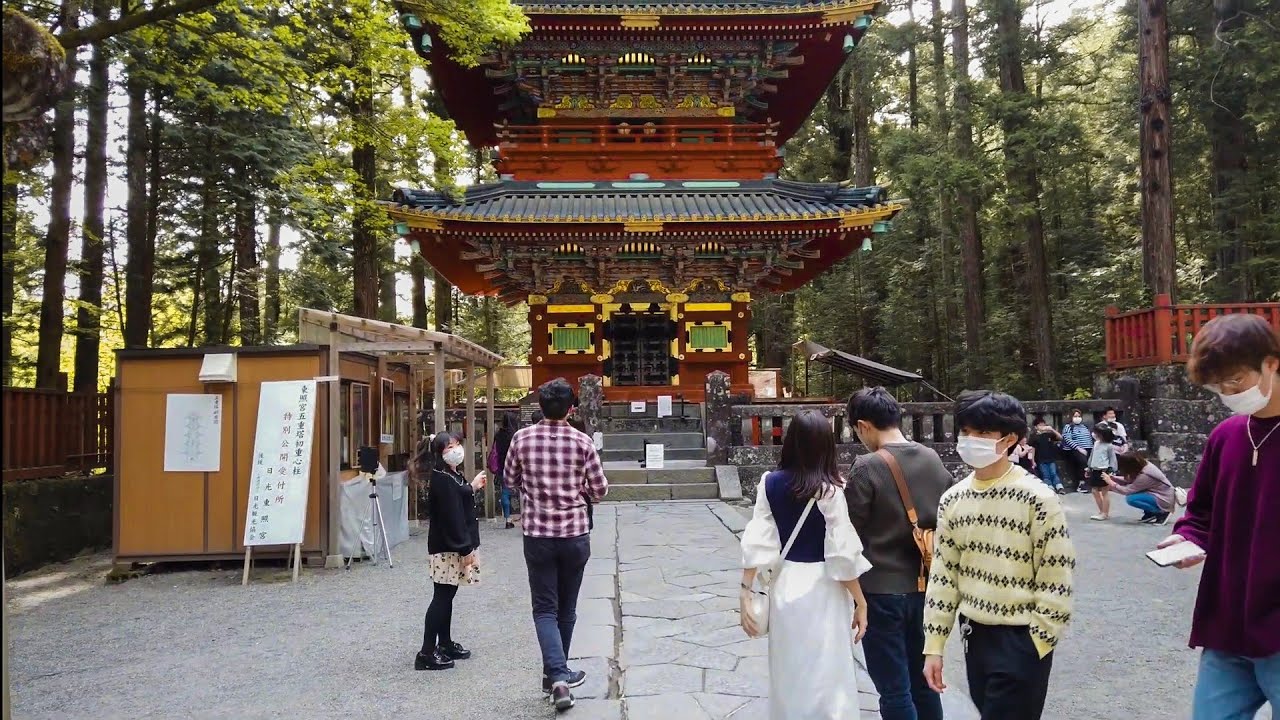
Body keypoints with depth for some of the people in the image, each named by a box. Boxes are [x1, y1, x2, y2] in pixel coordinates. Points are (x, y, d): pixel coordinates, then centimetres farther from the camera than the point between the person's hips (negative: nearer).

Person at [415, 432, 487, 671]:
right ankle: (427, 653, -2)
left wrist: (472, 487, 25)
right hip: (446, 547, -10)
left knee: (447, 596, 16)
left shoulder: (453, 477, 13)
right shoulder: (443, 480, -18)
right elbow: (452, 516, -22)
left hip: (453, 546, 10)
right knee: (441, 598, -6)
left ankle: (445, 644, 25)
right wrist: (465, 549, -21)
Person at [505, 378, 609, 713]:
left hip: (537, 535, 0)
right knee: (566, 608, 16)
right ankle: (557, 672, 29)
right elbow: (600, 490, -2)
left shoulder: (522, 438, -5)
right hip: (575, 535, 0)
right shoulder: (582, 441, -8)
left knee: (545, 608, 5)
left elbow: (511, 481, 8)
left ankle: (557, 675, -10)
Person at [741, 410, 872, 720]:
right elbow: (843, 555, -14)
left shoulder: (770, 483, -3)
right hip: (821, 589, -4)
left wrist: (746, 591, 2)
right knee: (826, 680, 8)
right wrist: (860, 602, -3)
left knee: (787, 676, 19)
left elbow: (756, 543, -3)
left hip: (784, 585, 4)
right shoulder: (828, 490, -14)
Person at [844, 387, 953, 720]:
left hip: (882, 590, -6)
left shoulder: (867, 468, -17)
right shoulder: (932, 459, 1)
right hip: (924, 585, 6)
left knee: (894, 690, 5)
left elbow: (850, 531, -13)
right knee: (922, 679, 20)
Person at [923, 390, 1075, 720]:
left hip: (1021, 641, -5)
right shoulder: (952, 500, 2)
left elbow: (1055, 584, -12)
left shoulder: (1038, 499, -14)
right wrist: (934, 646, 5)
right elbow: (943, 575, 6)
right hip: (974, 635, 6)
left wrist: (1033, 647, -12)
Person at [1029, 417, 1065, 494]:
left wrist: (1052, 430, -12)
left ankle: (1059, 488, -11)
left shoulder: (1049, 434, 5)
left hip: (1051, 459, 2)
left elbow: (1060, 438, -1)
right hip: (1041, 460, -2)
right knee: (1045, 476, -4)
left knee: (1054, 474, -4)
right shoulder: (1034, 437, -1)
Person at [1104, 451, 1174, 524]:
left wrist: (1110, 482, -16)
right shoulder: (1142, 464, -6)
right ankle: (1149, 513, 11)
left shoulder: (1145, 476, -30)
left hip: (1164, 500, -9)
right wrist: (1113, 478, -4)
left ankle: (1162, 513, -7)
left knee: (1130, 498, -22)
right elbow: (1128, 481, 4)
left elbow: (1127, 490, -24)